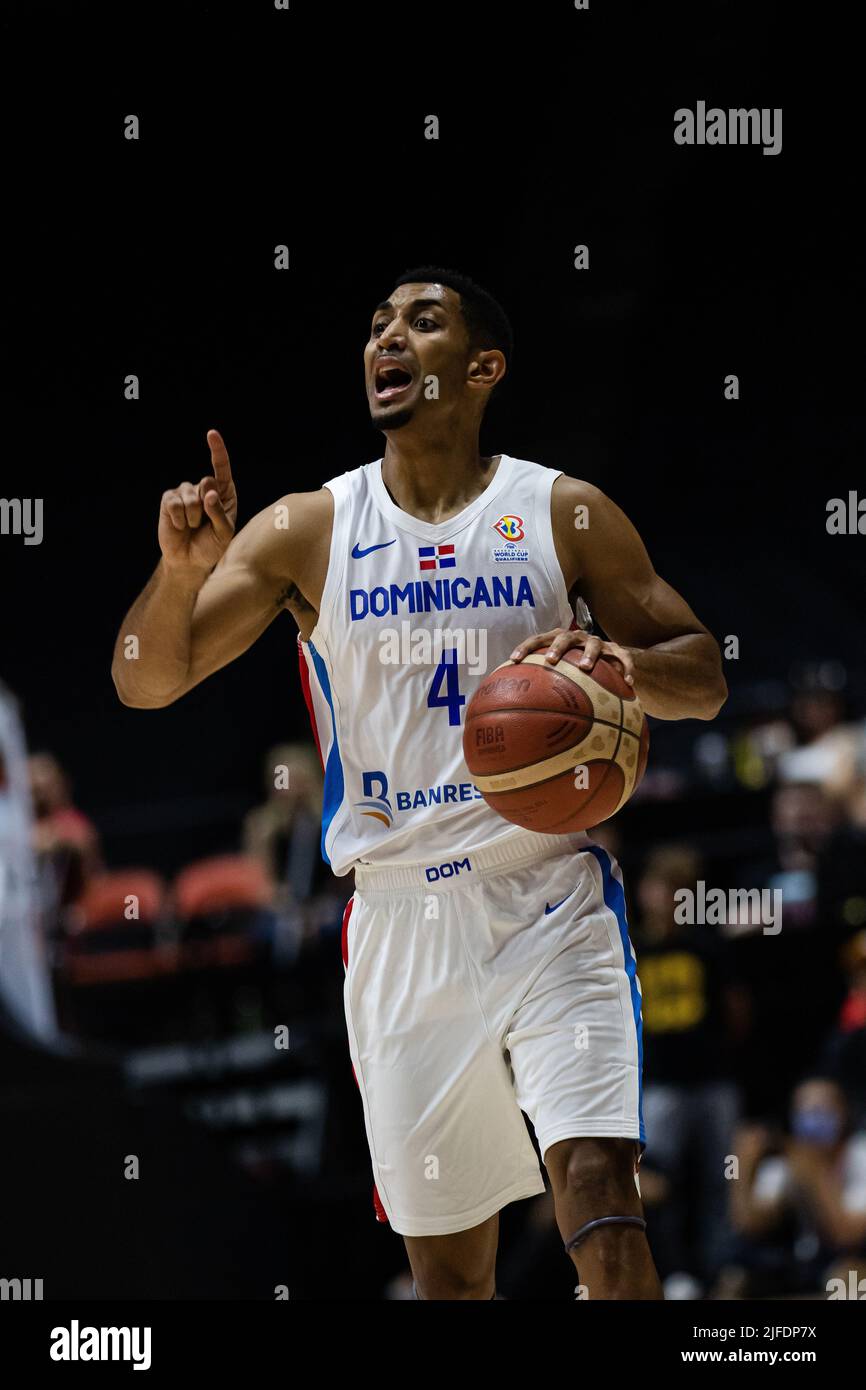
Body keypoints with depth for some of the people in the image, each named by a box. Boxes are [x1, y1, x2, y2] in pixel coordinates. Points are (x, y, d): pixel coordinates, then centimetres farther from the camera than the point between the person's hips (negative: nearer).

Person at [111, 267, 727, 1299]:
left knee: (599, 1196, -19)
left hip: (549, 899, -2)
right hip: (402, 919, 2)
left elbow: (704, 682, 6)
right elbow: (145, 682, 1)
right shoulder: (307, 530, 5)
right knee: (447, 1259, 6)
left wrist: (621, 661, -17)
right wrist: (182, 568, -19)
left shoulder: (567, 515, 3)